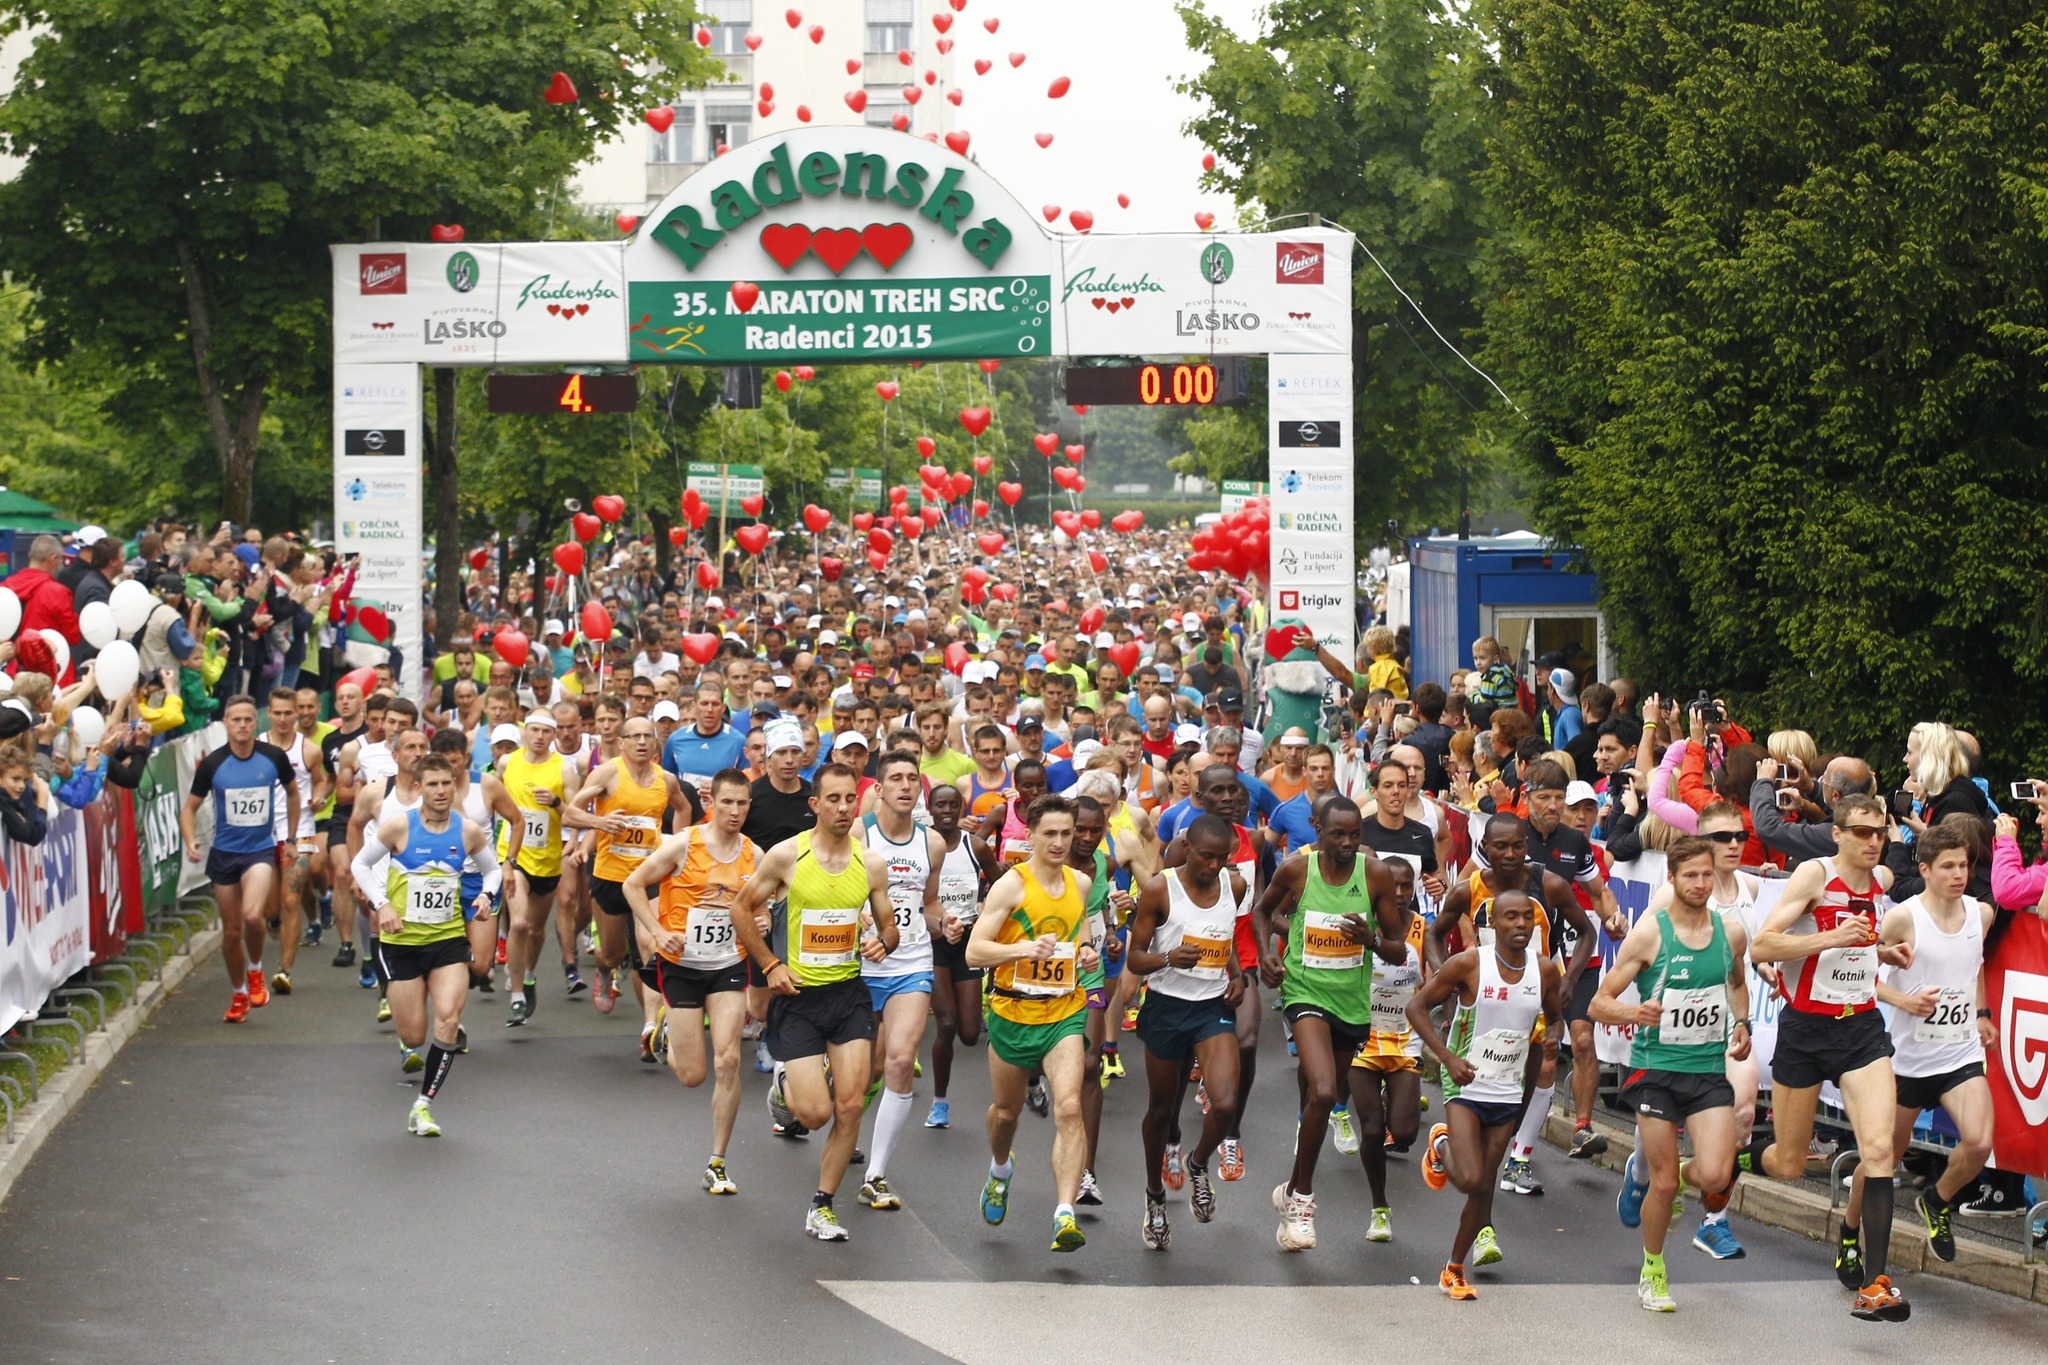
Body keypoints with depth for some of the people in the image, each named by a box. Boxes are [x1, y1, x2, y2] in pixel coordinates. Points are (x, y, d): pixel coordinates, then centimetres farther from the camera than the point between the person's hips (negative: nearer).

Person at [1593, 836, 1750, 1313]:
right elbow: (1599, 1004, -7)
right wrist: (1634, 1014, -27)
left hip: (1710, 1069, 3)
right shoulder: (1649, 933, -8)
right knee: (1664, 1185, -1)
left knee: (1715, 1176, -15)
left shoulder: (1731, 933, 4)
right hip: (1656, 1068, -3)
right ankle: (1652, 1270, 24)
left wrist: (1741, 1024, 10)